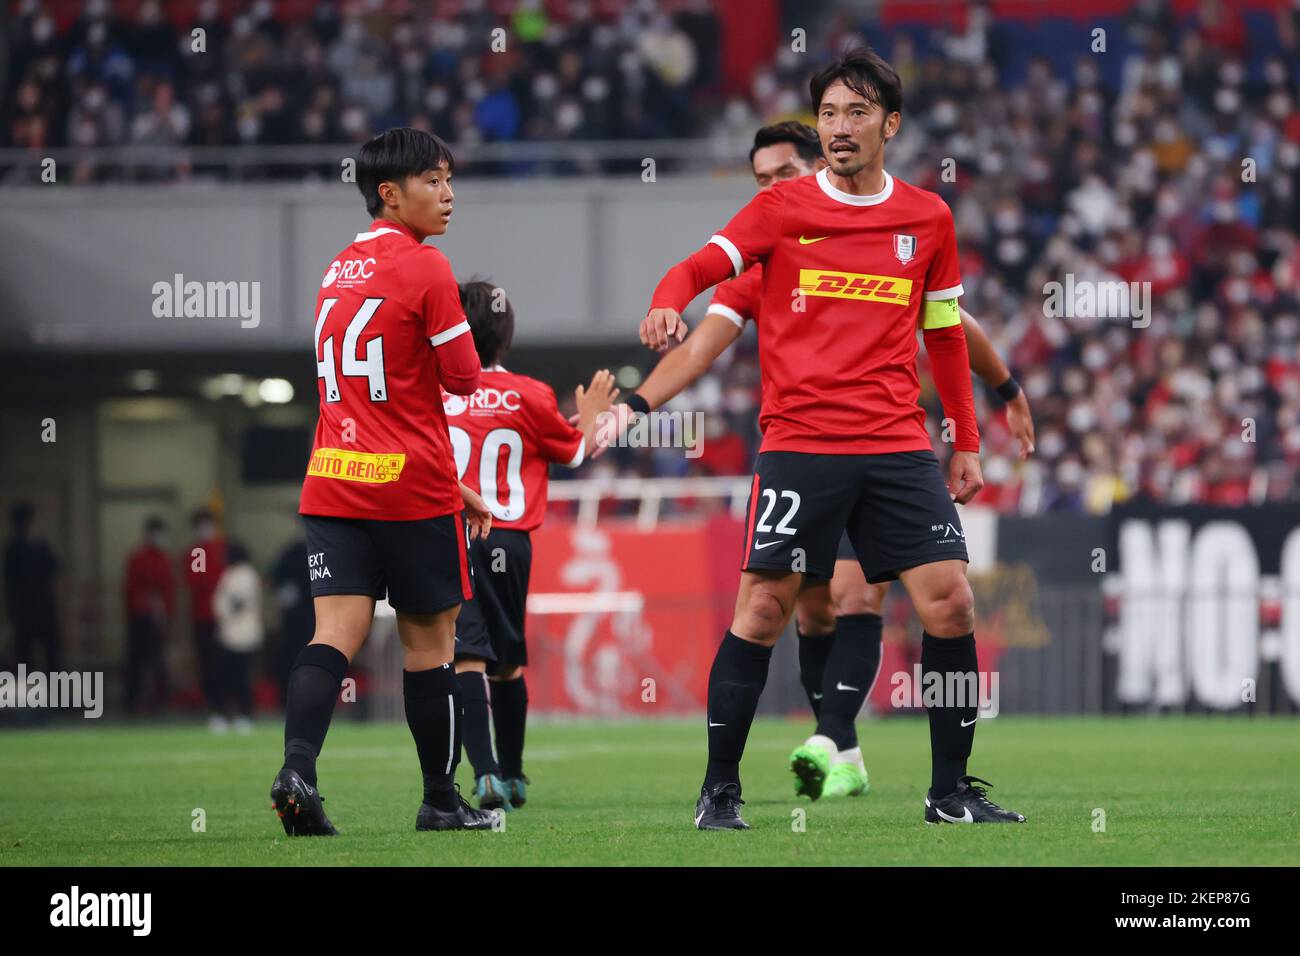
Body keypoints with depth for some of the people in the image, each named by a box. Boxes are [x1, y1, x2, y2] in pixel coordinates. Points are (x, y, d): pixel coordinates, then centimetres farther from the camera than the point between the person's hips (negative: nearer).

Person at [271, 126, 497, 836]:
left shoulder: (337, 271, 14)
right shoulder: (423, 268, -11)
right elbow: (463, 379, -7)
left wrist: (450, 484, 24)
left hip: (333, 483, 5)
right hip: (410, 488, -5)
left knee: (335, 632, -3)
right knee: (428, 641, 7)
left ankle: (297, 765, -26)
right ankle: (441, 800, 17)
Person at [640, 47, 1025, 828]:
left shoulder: (928, 218, 11)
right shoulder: (781, 208, 3)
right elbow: (704, 266, -5)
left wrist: (967, 442, 18)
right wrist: (668, 303, -28)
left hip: (899, 447, 3)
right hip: (799, 443, -2)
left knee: (950, 602, -6)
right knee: (763, 610, -6)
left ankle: (952, 791, 5)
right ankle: (720, 792, 5)